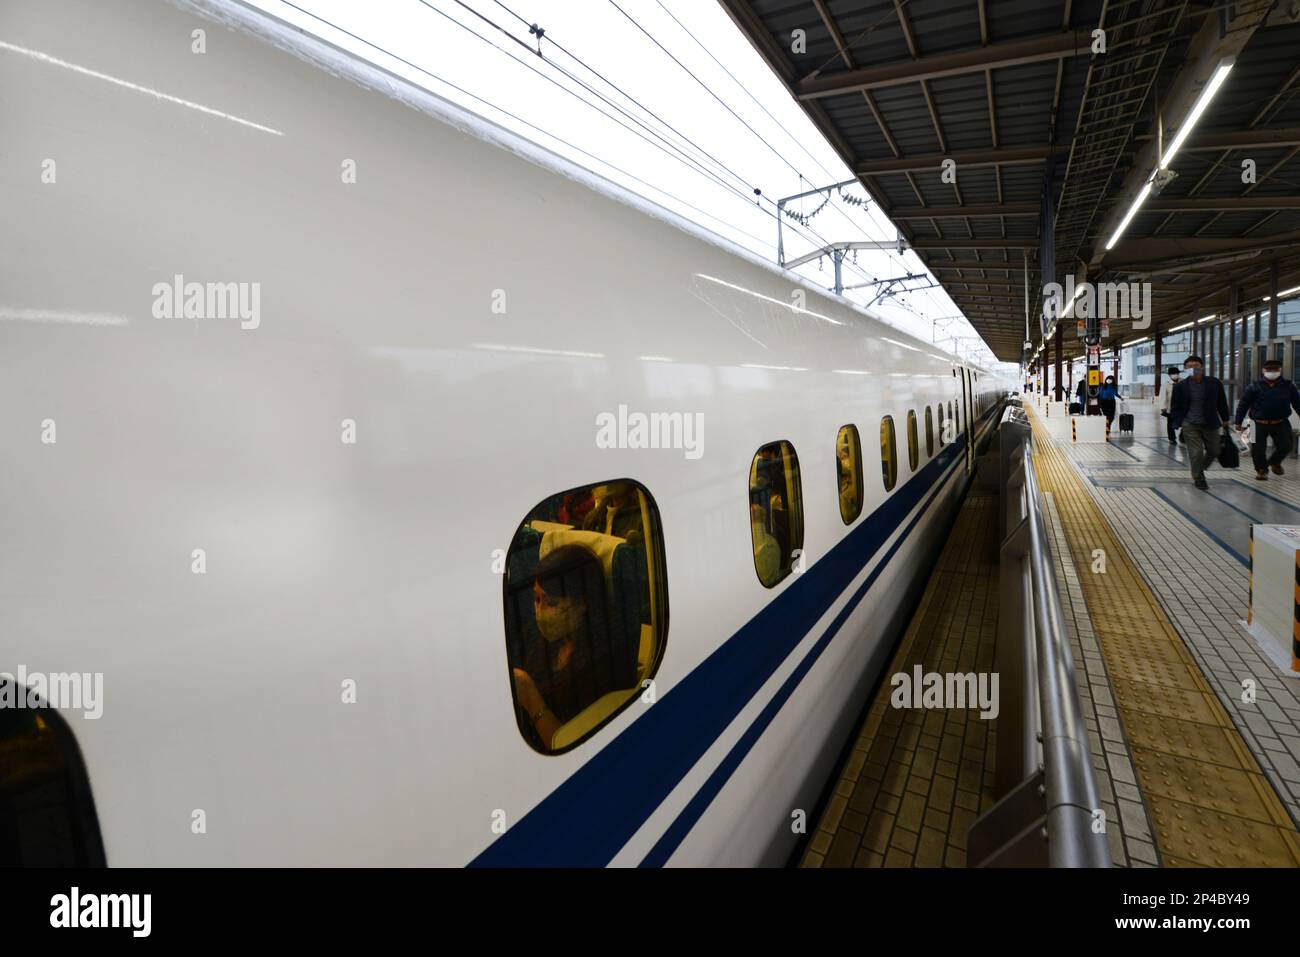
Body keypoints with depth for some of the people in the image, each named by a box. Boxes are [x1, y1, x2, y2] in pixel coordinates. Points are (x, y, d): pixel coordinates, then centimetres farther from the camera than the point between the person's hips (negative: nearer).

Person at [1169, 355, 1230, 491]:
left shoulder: (1214, 383, 0)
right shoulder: (1180, 386, -4)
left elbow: (1221, 403, 9)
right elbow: (1175, 407, 3)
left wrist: (1225, 420, 11)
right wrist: (1179, 423, -7)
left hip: (1210, 424, 3)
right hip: (1190, 426, -3)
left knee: (1213, 451, 11)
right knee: (1196, 453, -5)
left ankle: (1197, 471, 35)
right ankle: (1199, 480, 12)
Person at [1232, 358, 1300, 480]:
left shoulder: (1288, 386, 5)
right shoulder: (1255, 387, -3)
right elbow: (1243, 404, -1)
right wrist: (1238, 422, -4)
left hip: (1281, 424, 2)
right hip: (1259, 424, -2)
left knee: (1285, 446, 1)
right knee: (1258, 449, 0)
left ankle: (1275, 462, 30)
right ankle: (1261, 469, 20)